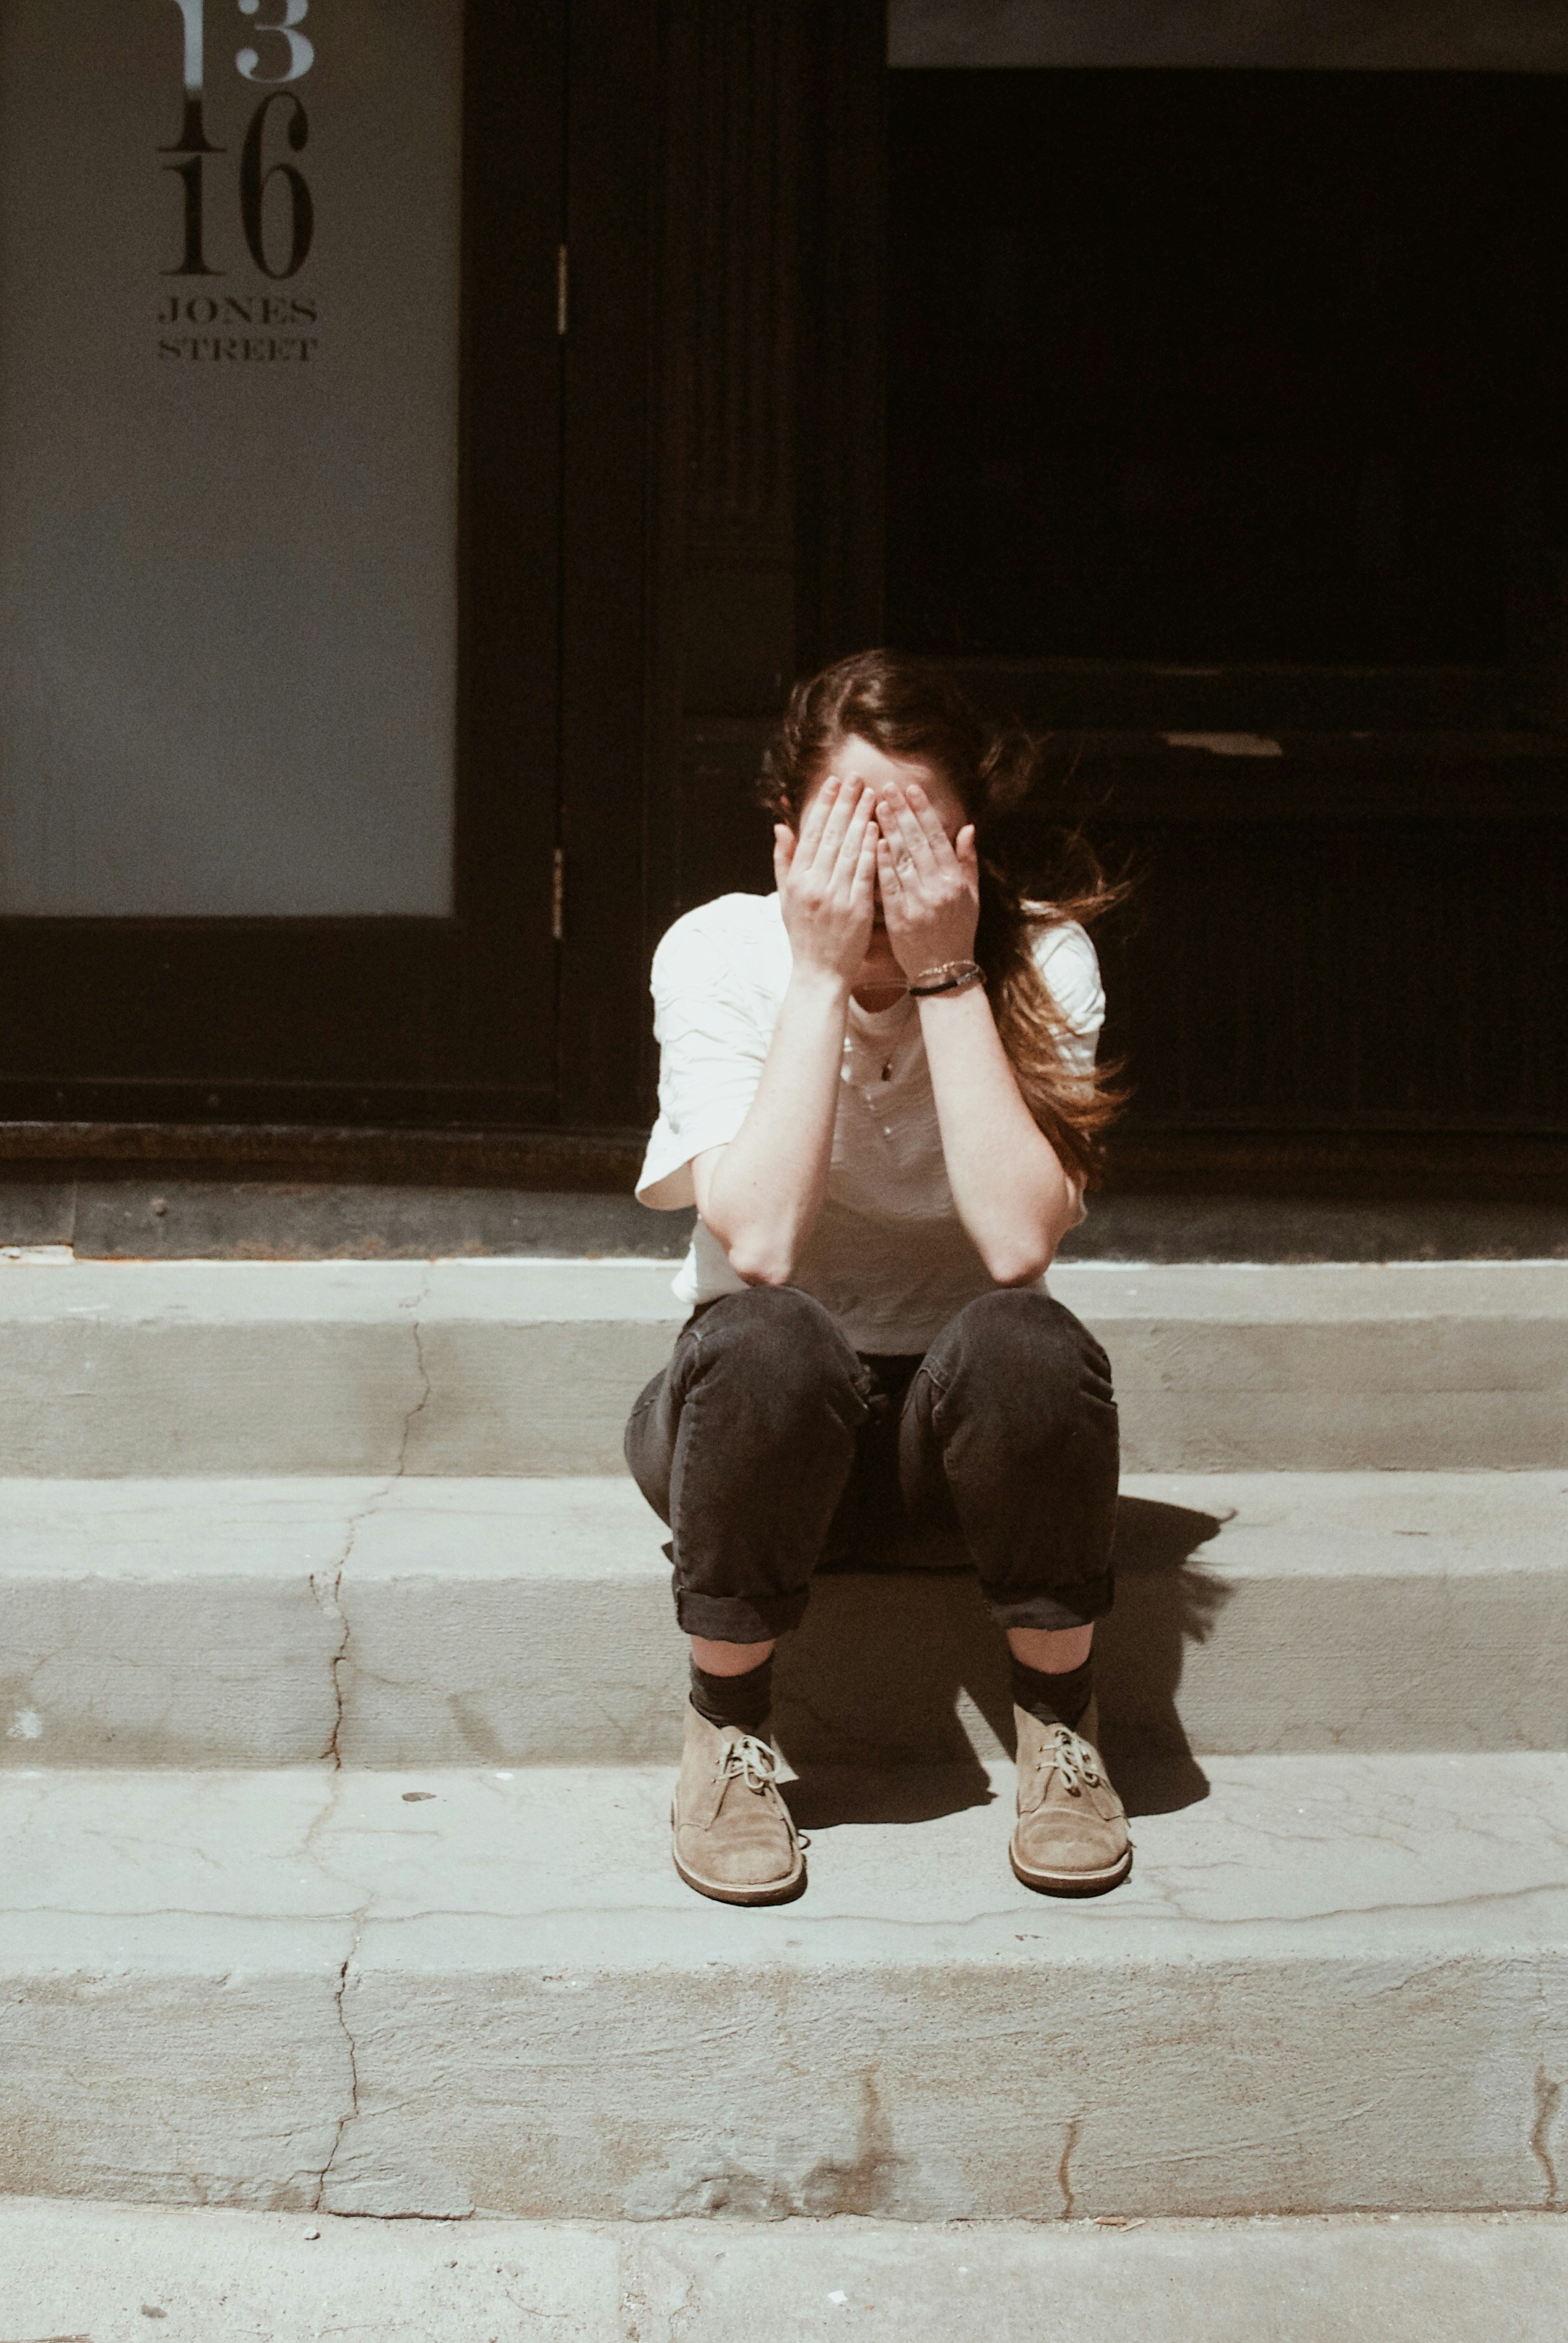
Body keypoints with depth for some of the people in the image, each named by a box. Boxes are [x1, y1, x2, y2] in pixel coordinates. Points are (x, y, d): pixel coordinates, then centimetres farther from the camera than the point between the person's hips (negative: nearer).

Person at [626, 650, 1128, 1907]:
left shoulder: (1042, 956, -13)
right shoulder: (719, 954, -15)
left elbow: (1021, 1242, -28)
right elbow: (757, 1244, -29)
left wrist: (945, 973, -27)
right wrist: (822, 971, -28)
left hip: (965, 1420, 1)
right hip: (768, 1415, -1)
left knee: (1027, 1343, -33)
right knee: (768, 1341, -34)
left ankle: (1059, 1721, -7)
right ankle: (727, 1727, -10)